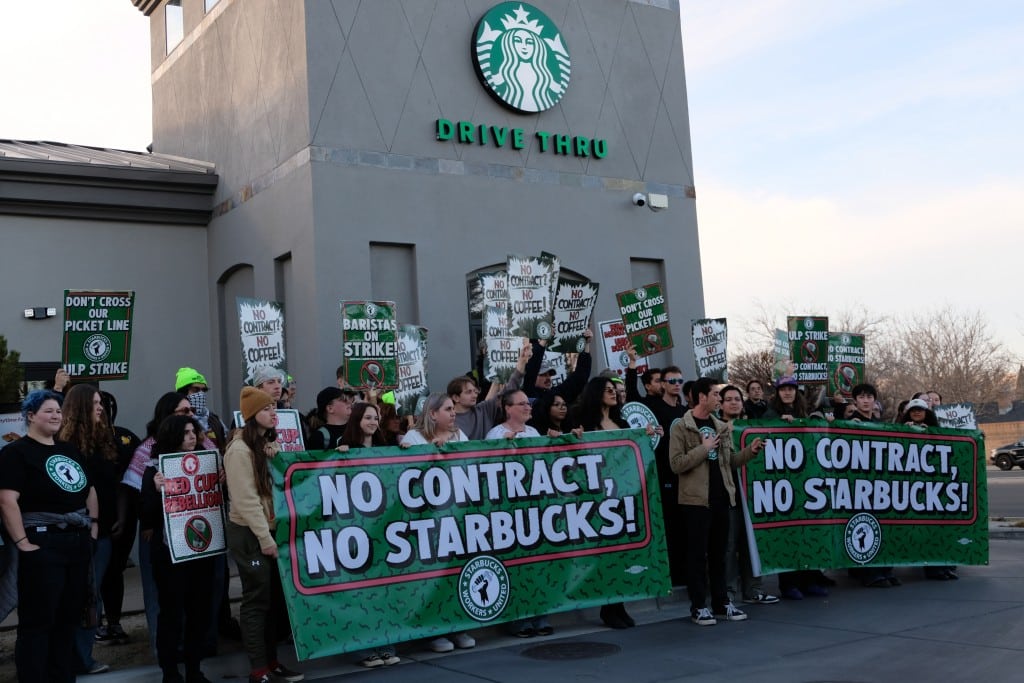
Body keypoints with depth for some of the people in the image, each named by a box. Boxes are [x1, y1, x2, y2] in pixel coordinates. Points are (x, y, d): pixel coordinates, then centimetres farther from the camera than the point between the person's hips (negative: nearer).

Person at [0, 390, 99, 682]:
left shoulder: (71, 450, 16)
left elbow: (89, 489, 23)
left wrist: (94, 525, 12)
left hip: (78, 543, 8)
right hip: (43, 544, -8)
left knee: (69, 617, 13)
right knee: (37, 620, -2)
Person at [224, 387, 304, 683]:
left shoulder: (269, 445, 13)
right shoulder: (240, 449, -13)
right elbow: (246, 499, -18)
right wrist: (264, 538, -20)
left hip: (270, 530, 8)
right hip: (249, 534, -8)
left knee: (274, 599, 11)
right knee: (257, 601, -3)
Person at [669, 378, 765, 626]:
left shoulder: (721, 427, 13)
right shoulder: (682, 427, -6)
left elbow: (729, 461, 16)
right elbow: (676, 464, -14)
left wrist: (750, 451, 1)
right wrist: (704, 448, -15)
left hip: (721, 498, 6)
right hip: (696, 500, -6)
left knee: (719, 553, 13)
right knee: (697, 554, 0)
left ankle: (721, 603, 21)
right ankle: (698, 607, 8)